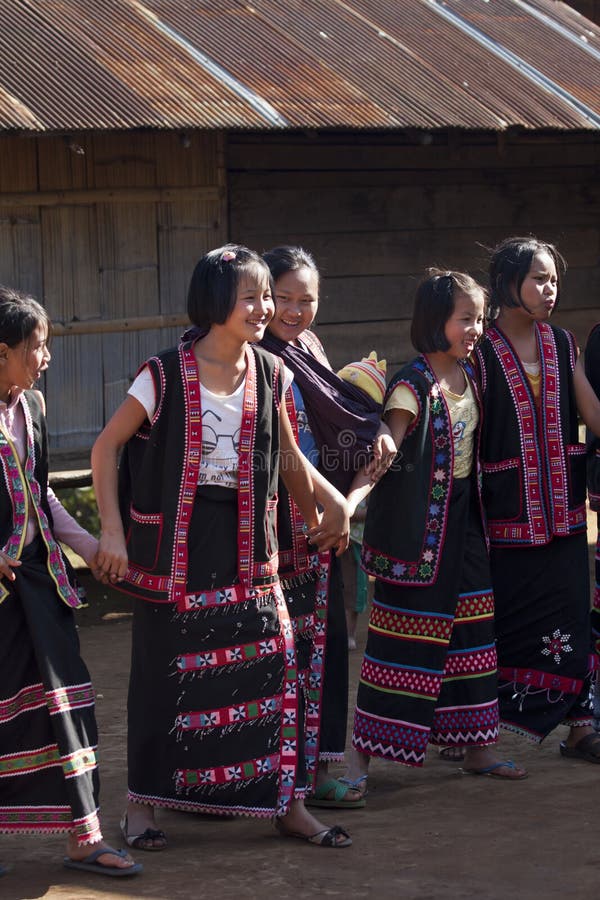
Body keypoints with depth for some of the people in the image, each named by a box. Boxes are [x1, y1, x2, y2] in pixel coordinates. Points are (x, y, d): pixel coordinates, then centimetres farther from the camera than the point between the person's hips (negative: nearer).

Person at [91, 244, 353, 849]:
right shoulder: (166, 376, -12)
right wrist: (112, 532, -9)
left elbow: (288, 458, 15)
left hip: (246, 540, 4)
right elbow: (106, 448, -6)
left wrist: (327, 508, 17)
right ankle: (142, 804, 19)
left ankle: (286, 803, 11)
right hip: (176, 543, -4)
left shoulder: (270, 375, 1)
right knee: (163, 673, 4)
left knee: (271, 663, 0)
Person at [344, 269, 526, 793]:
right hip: (418, 522, -7)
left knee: (470, 633, 11)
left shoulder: (468, 375, 7)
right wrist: (347, 504, -39)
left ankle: (477, 748, 20)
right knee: (404, 634, -6)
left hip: (463, 516, 7)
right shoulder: (413, 386, -17)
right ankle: (361, 755, 1)